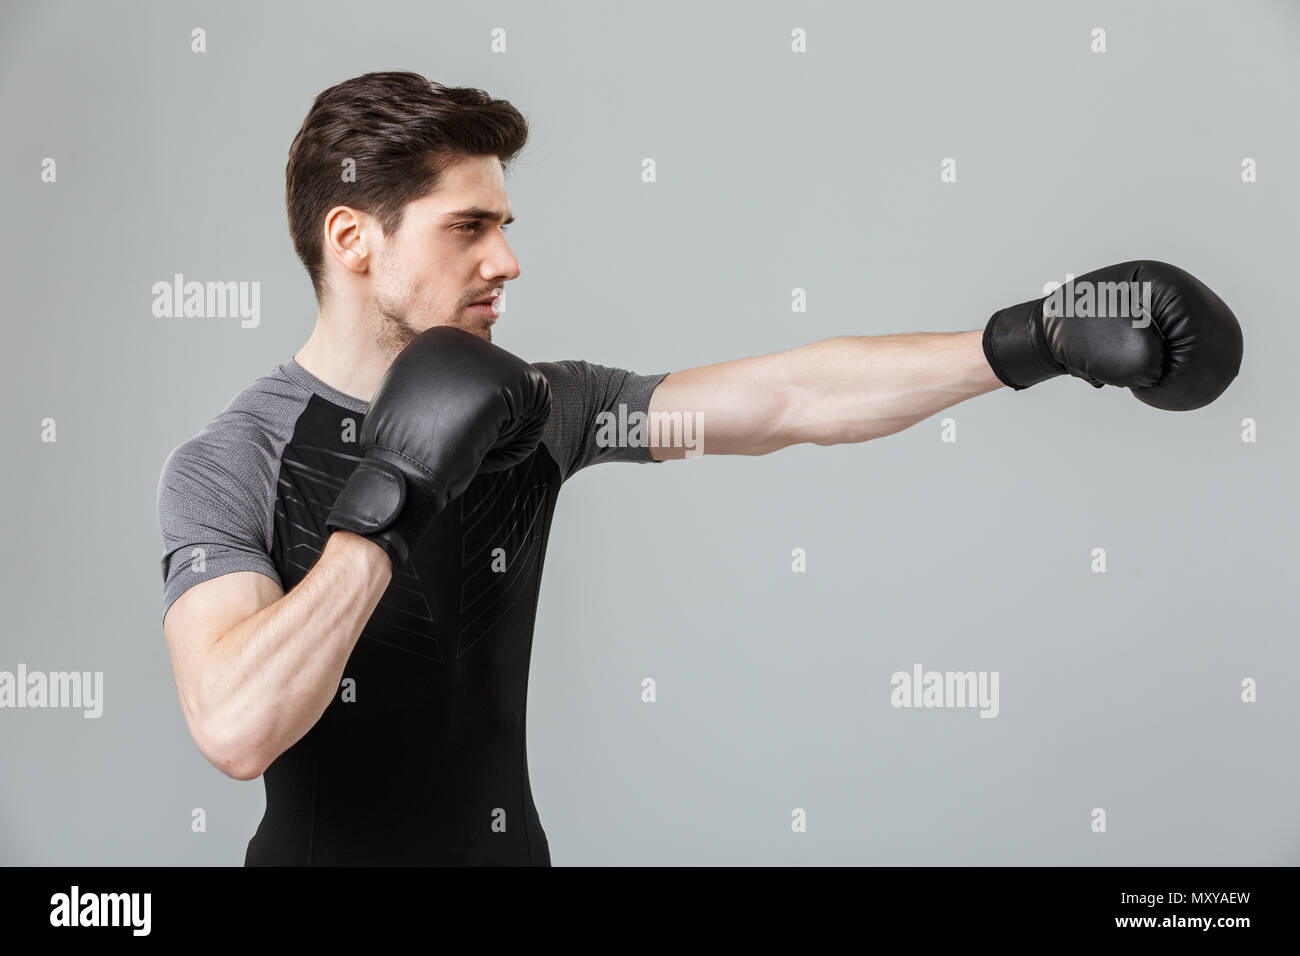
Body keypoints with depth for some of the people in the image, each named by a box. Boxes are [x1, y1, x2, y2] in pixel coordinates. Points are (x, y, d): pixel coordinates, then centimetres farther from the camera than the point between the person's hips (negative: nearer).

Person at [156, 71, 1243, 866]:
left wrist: (1038, 340, -10)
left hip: (505, 838, 5)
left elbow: (787, 398, -6)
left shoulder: (525, 407, -3)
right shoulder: (229, 467, -16)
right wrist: (393, 493, -31)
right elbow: (237, 727, -31)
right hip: (324, 845, -4)